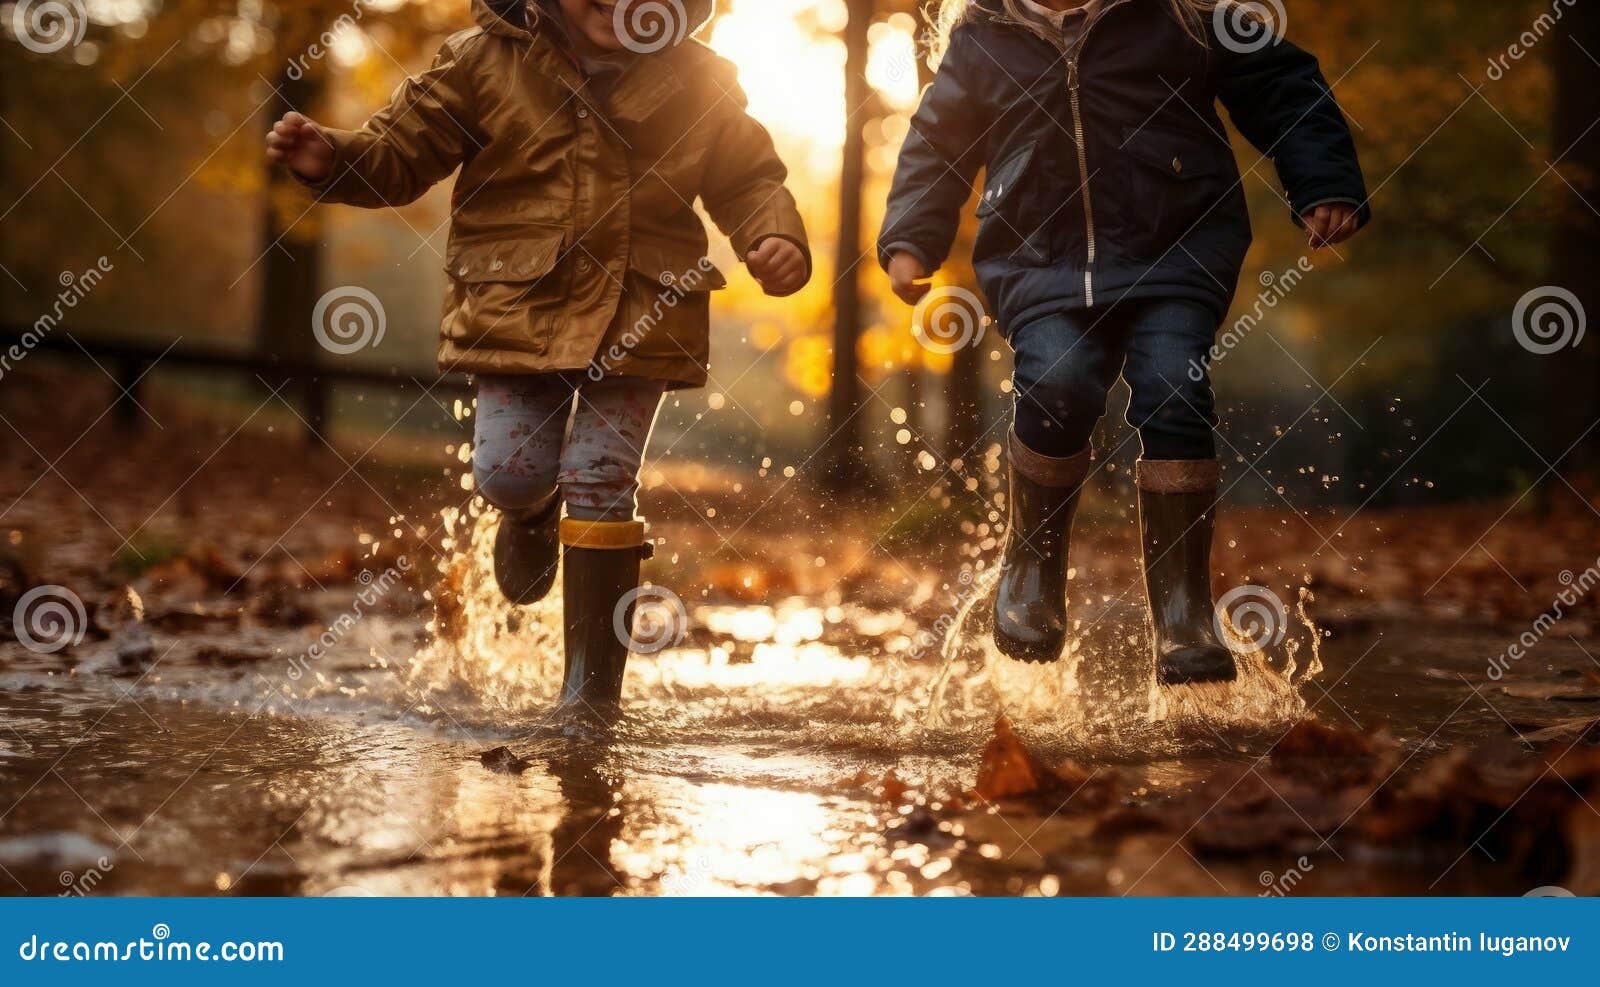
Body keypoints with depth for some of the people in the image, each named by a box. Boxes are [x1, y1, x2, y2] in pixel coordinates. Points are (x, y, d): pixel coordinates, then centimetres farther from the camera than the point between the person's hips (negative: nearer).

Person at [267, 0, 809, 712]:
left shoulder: (697, 80, 4)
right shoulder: (484, 59, 1)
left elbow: (750, 181, 11)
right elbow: (401, 153, 3)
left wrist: (777, 238, -10)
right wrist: (330, 160, -16)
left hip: (637, 320, 0)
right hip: (516, 307, 1)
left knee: (600, 484, -5)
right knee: (510, 474, -8)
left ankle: (592, 689, 6)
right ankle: (533, 518, 35)